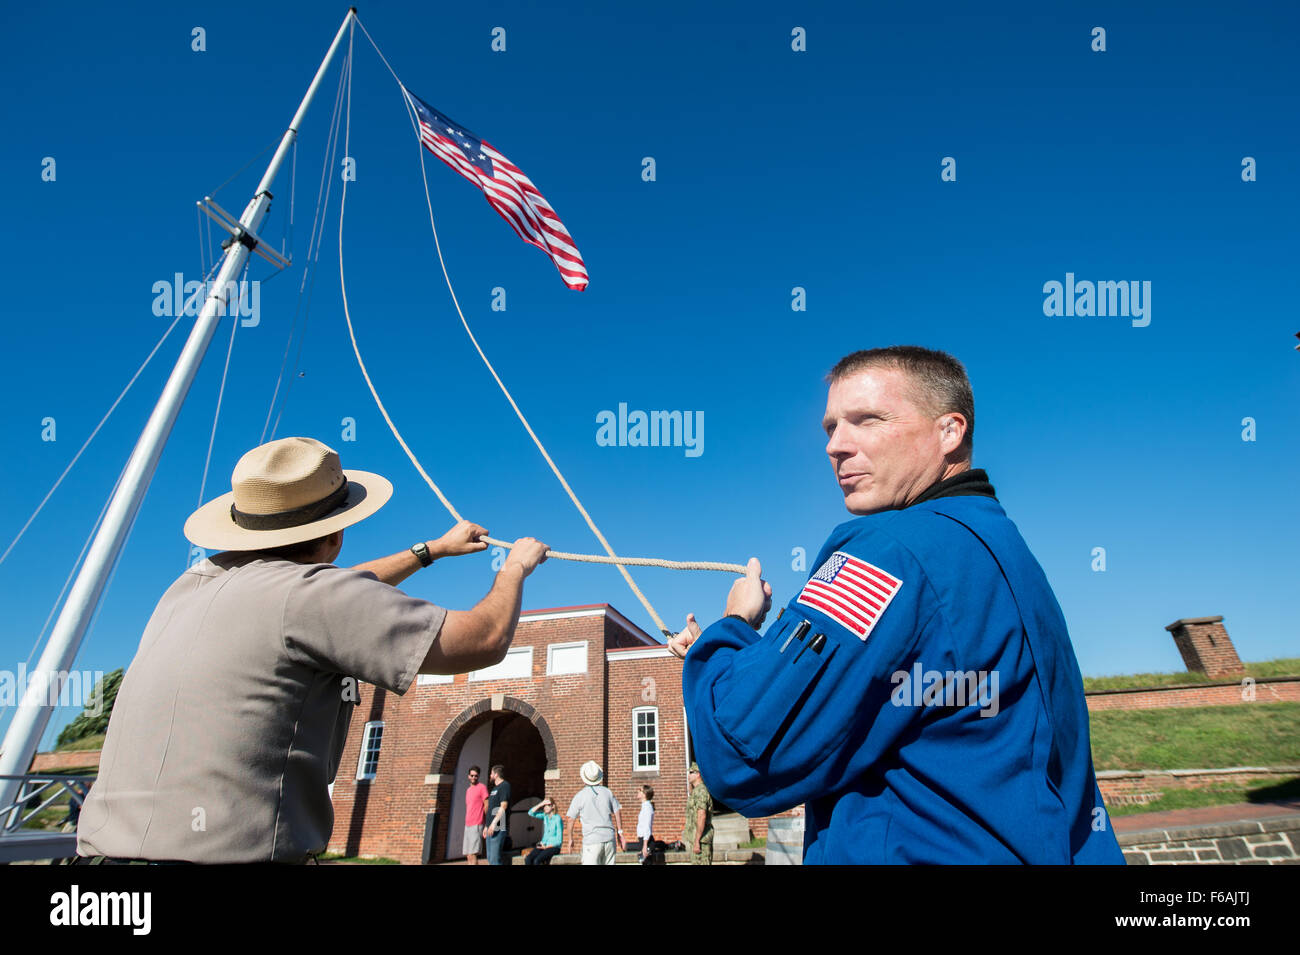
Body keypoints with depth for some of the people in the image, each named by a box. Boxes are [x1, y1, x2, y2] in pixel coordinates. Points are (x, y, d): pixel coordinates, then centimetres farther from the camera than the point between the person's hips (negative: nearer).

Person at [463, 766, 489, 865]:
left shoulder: (482, 787, -4)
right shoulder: (468, 790, 19)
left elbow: (487, 805, -8)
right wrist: (466, 825, 17)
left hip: (476, 826, -8)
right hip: (467, 826, 8)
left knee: (472, 855, -14)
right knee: (468, 856, 7)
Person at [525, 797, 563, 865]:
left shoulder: (558, 818, -12)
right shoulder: (545, 816, 8)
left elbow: (559, 841, -12)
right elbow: (531, 813, 1)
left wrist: (546, 847, -15)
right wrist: (540, 804, -9)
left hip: (554, 847, -6)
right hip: (543, 845, 6)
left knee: (536, 860, -29)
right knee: (528, 859, -20)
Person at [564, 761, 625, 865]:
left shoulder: (580, 796, -3)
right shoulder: (607, 792, 6)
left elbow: (571, 820, 2)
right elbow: (618, 812, 9)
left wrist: (570, 840, 13)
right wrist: (620, 832, 18)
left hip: (592, 841, -4)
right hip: (609, 838, 4)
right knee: (609, 863, 13)